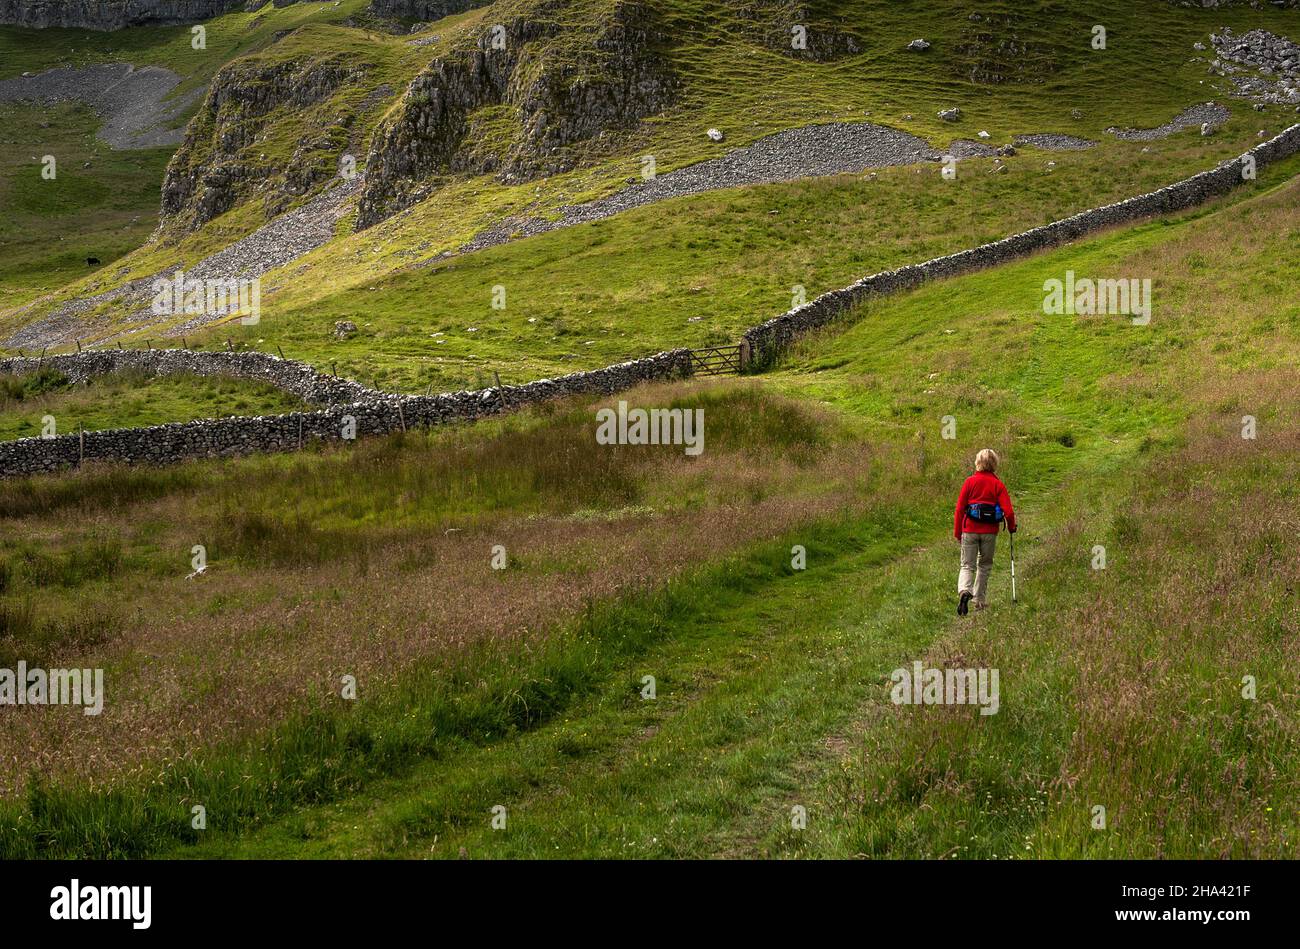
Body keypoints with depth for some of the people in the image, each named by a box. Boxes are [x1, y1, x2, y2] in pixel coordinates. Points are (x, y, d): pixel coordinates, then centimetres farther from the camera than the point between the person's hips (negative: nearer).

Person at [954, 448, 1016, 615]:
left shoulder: (970, 481, -2)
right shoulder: (998, 484, -2)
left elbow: (959, 508, -2)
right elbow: (1008, 511, -8)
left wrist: (957, 533, 7)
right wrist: (1012, 527, 12)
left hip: (970, 530, 0)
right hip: (990, 532, 1)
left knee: (967, 565, 3)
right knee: (984, 565, 17)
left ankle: (964, 591, -25)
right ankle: (980, 601, 19)